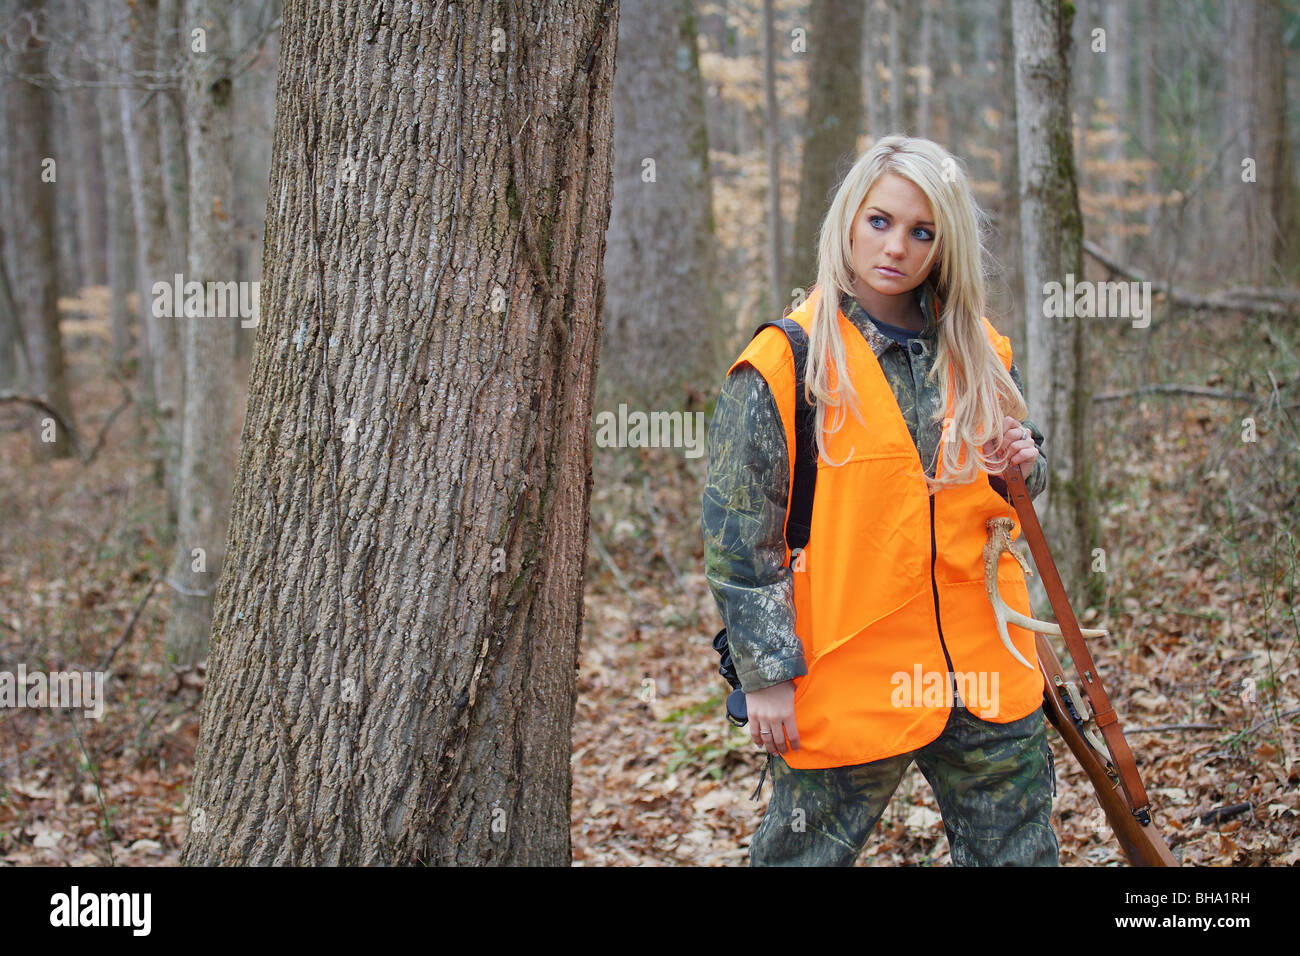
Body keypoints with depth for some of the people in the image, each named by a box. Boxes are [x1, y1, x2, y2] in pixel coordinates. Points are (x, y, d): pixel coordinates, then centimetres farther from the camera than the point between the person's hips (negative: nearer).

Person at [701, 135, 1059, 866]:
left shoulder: (980, 353, 7)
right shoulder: (782, 365, -8)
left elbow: (1015, 498, 19)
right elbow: (738, 536, -7)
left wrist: (1022, 468, -4)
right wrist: (768, 672, -9)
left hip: (986, 674, 5)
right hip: (849, 685, -4)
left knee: (1018, 853, 14)